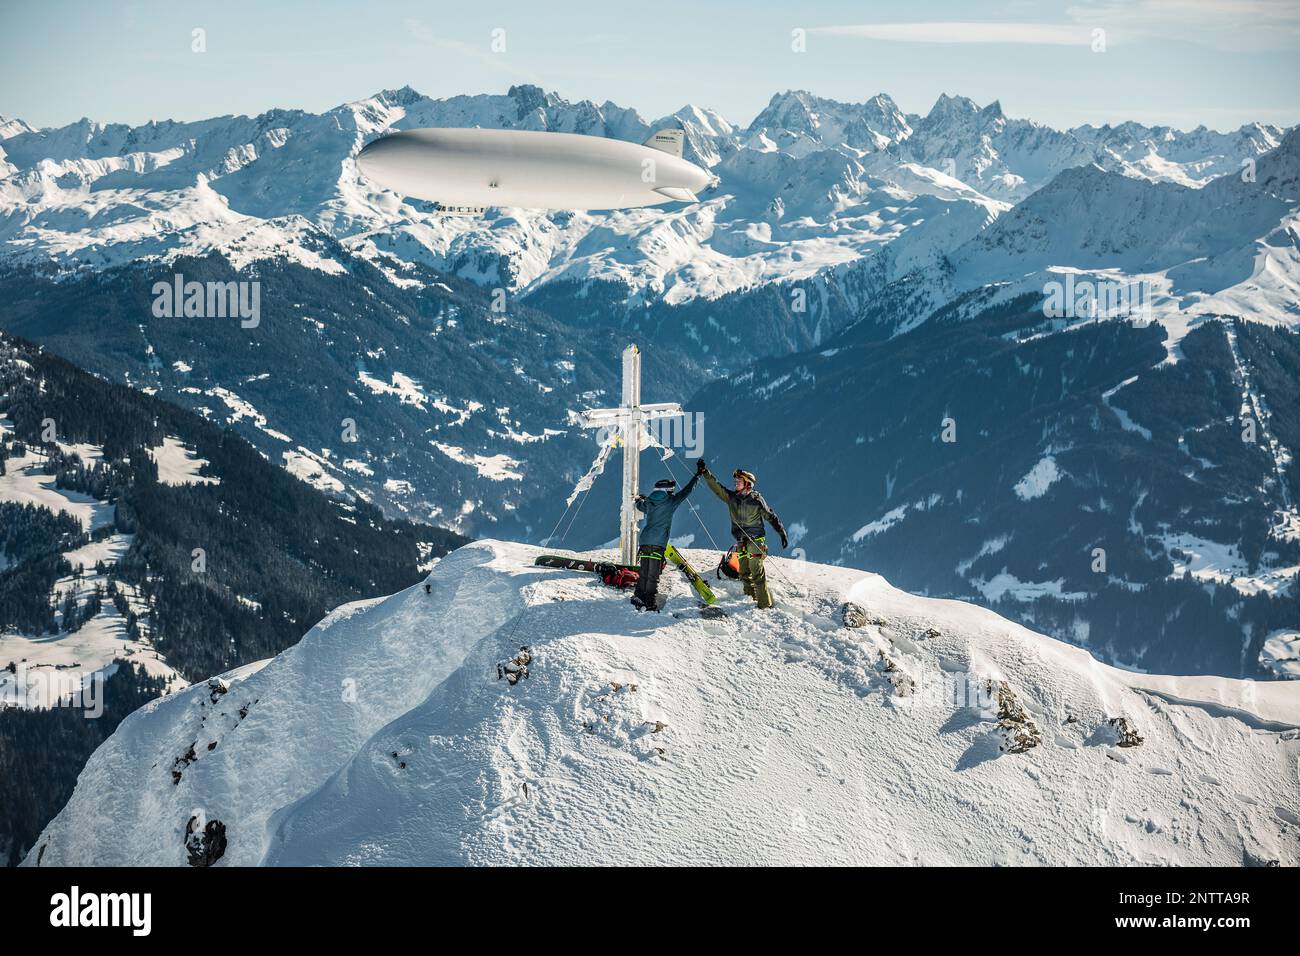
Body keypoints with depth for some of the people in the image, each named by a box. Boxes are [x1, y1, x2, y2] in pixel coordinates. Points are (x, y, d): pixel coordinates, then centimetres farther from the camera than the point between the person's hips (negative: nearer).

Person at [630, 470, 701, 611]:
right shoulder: (670, 501, -2)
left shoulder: (649, 502, 13)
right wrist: (698, 475, 21)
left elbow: (639, 505, 37)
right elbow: (687, 491, 7)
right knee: (653, 576, -4)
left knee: (644, 574, 11)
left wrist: (639, 498, 61)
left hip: (645, 541, 6)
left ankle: (638, 599, 6)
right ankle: (650, 603, -4)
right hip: (658, 542, -6)